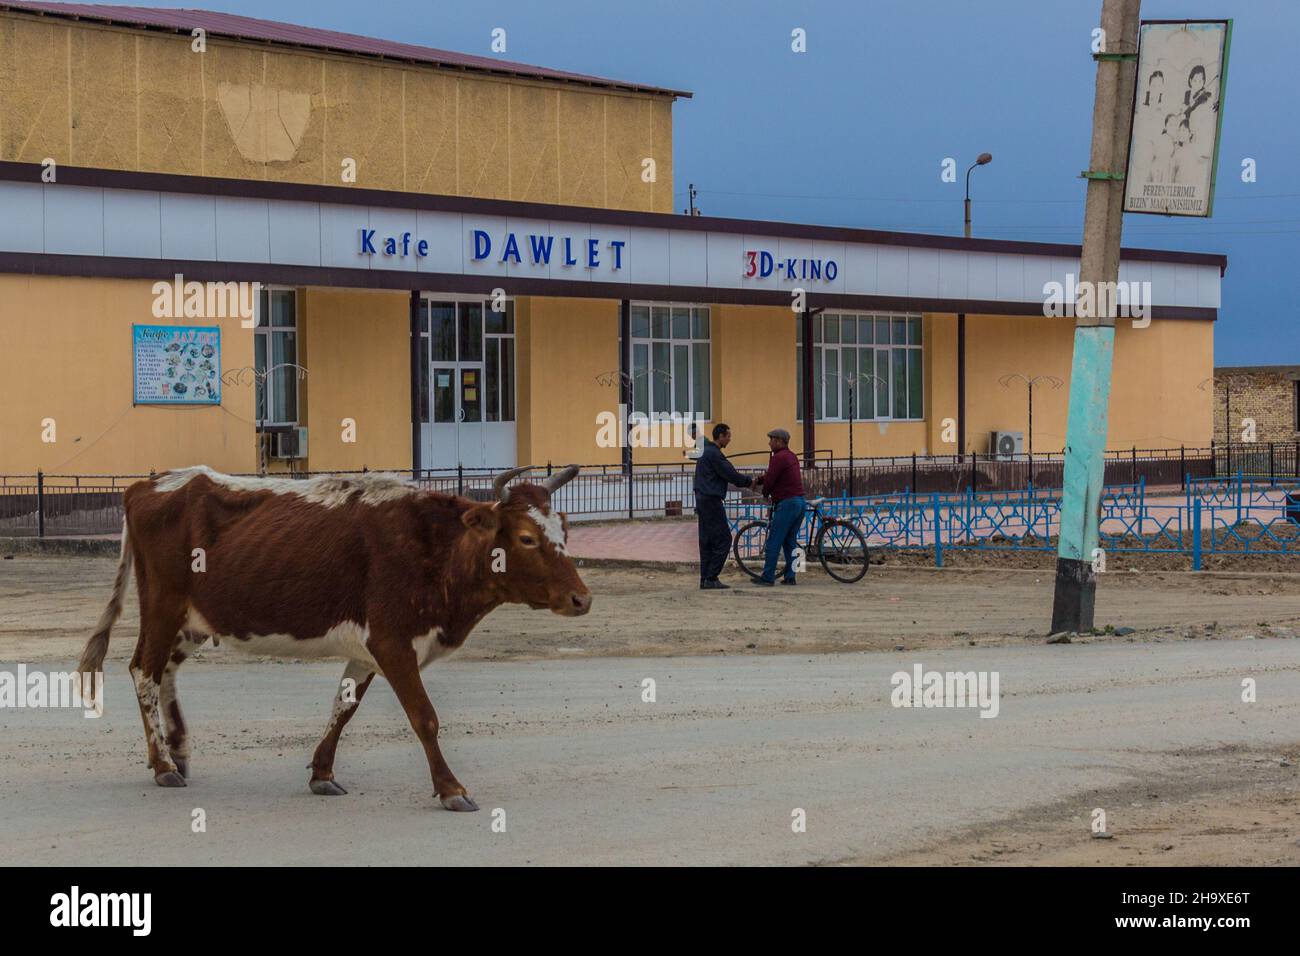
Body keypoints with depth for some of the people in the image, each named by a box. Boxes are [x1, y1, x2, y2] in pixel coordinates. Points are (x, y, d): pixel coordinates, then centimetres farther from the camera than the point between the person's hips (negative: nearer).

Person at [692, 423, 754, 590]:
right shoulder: (714, 454, -14)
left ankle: (705, 579, 9)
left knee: (707, 541, 10)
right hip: (712, 501, -10)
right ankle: (711, 578, -10)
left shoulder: (705, 451, 17)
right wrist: (749, 482, 1)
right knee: (723, 539, -7)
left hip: (702, 500, 10)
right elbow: (731, 475, -14)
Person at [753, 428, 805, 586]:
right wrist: (757, 480, 6)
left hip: (786, 503, -9)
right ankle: (790, 577, 10)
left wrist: (765, 493, 8)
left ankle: (768, 577, -5)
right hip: (800, 501, 9)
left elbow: (769, 480, -12)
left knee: (774, 541, -5)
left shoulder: (779, 457, -12)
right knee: (790, 541, 13)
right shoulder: (791, 456, 19)